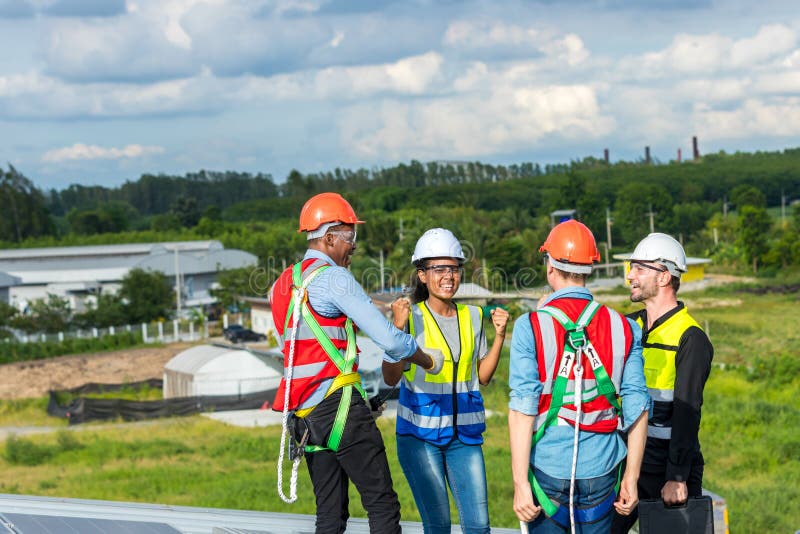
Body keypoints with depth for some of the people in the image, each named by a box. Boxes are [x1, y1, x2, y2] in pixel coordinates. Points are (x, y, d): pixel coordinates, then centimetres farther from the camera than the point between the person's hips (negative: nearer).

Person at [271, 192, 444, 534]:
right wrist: (428, 361, 6)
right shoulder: (333, 278, -9)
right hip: (339, 404, -8)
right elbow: (388, 339, -12)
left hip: (302, 412, 8)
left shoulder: (282, 285, 16)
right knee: (382, 504, -6)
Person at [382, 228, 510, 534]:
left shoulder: (472, 316, 8)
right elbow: (391, 377, -10)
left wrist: (499, 336, 1)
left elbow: (483, 376, 13)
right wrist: (398, 327, -20)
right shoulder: (412, 317, -5)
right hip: (420, 432, -4)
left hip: (464, 433, 4)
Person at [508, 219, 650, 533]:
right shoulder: (623, 328, 1)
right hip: (601, 472, 2)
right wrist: (631, 479, 9)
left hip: (548, 471, -2)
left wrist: (521, 484, -11)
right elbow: (636, 409, 1)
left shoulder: (531, 327, -8)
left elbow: (522, 409, -12)